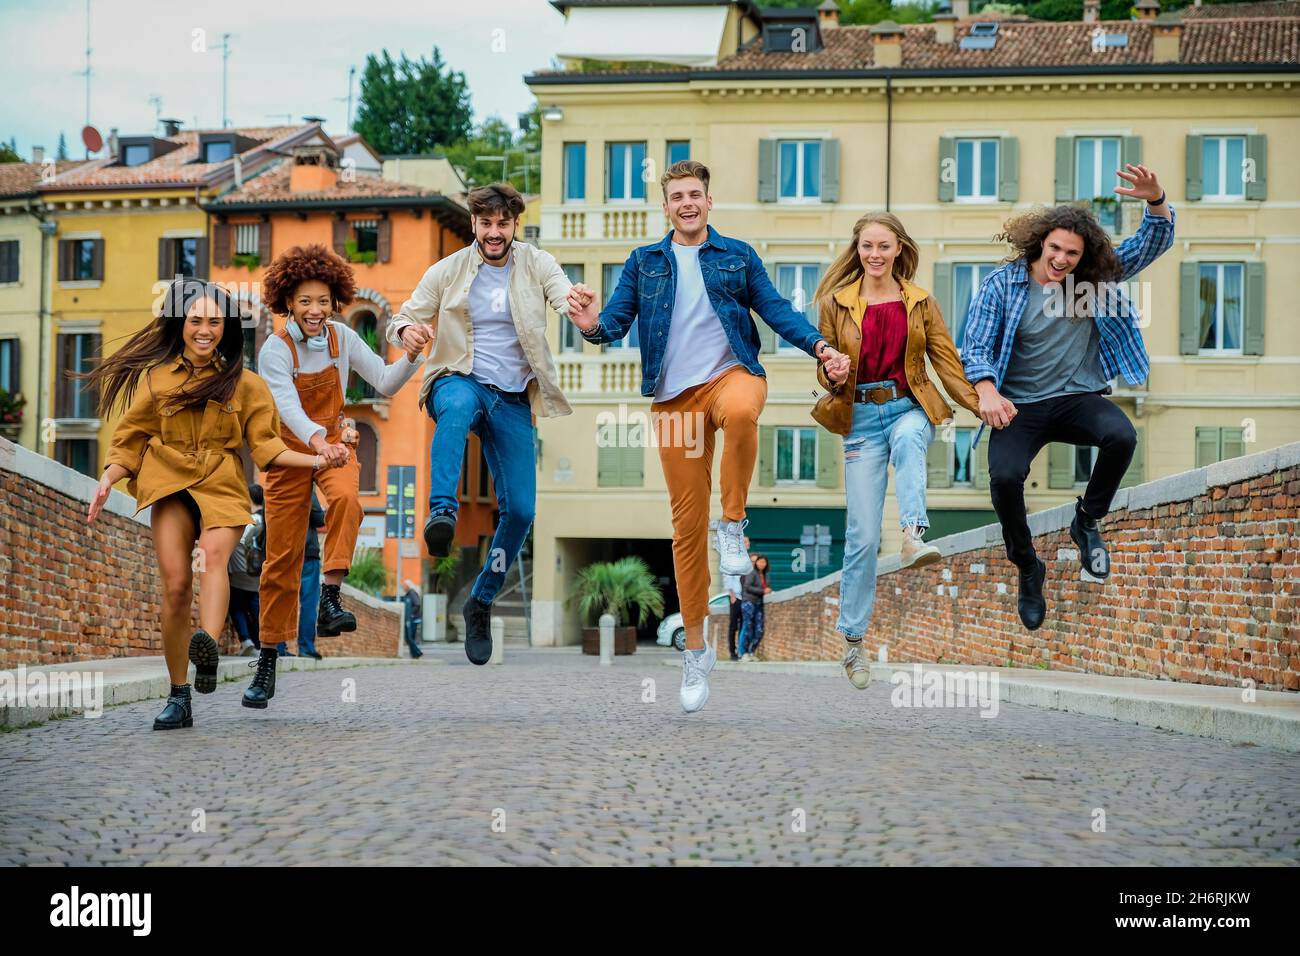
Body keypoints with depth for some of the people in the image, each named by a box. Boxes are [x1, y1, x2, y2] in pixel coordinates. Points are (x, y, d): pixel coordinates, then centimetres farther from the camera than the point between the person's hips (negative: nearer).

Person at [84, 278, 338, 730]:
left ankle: (208, 645, -56)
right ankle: (178, 698, -4)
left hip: (222, 487, 0)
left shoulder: (244, 384, 11)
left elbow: (266, 447, 9)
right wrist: (107, 480, -3)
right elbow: (131, 439, 14)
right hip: (171, 486, 0)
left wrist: (314, 460, -5)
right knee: (175, 584, -13)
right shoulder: (156, 378, 11)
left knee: (213, 553, -30)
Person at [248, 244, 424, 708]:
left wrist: (411, 356, -24)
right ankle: (268, 664, 11)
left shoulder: (341, 337, -4)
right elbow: (287, 407, -32)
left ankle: (329, 601, -33)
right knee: (282, 559, 0)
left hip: (334, 442, 2)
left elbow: (385, 382, -5)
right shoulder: (276, 349, -16)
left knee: (346, 498, -35)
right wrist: (317, 442, -50)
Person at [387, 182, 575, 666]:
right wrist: (406, 331, -24)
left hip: (514, 399, 2)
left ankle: (482, 601, 15)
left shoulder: (537, 264, 2)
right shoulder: (447, 271, 3)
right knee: (459, 405, -41)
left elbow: (566, 298, -16)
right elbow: (404, 318, 2)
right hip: (461, 380, -1)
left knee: (520, 509, -5)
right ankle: (442, 513, -50)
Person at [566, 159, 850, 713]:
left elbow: (776, 310, 7)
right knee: (687, 522, 1)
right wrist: (593, 325, -19)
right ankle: (696, 648, 13)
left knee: (742, 412, -41)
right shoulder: (644, 262, 12)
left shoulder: (737, 255, 10)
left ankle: (733, 526, -19)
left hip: (731, 372, -2)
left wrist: (820, 347, -8)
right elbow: (618, 320, 4)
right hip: (674, 397, 2)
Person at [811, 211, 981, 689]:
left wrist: (981, 403, -9)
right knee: (862, 535, -5)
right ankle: (852, 641, 7)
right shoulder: (836, 303, 5)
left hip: (909, 408, 0)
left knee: (908, 440, -40)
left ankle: (914, 536, -56)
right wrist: (833, 376, -17)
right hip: (861, 416, 0)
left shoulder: (921, 302, 7)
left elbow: (947, 361, 5)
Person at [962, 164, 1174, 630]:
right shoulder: (1002, 284, -5)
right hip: (1020, 406, -2)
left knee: (1122, 436, -31)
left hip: (1078, 398, 2)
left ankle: (1087, 521, -1)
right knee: (1005, 475, -29)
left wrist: (1155, 201, -23)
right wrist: (987, 392, -31)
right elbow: (976, 347, -11)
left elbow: (1155, 242, -1)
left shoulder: (1098, 276, 2)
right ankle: (1027, 568, 0)